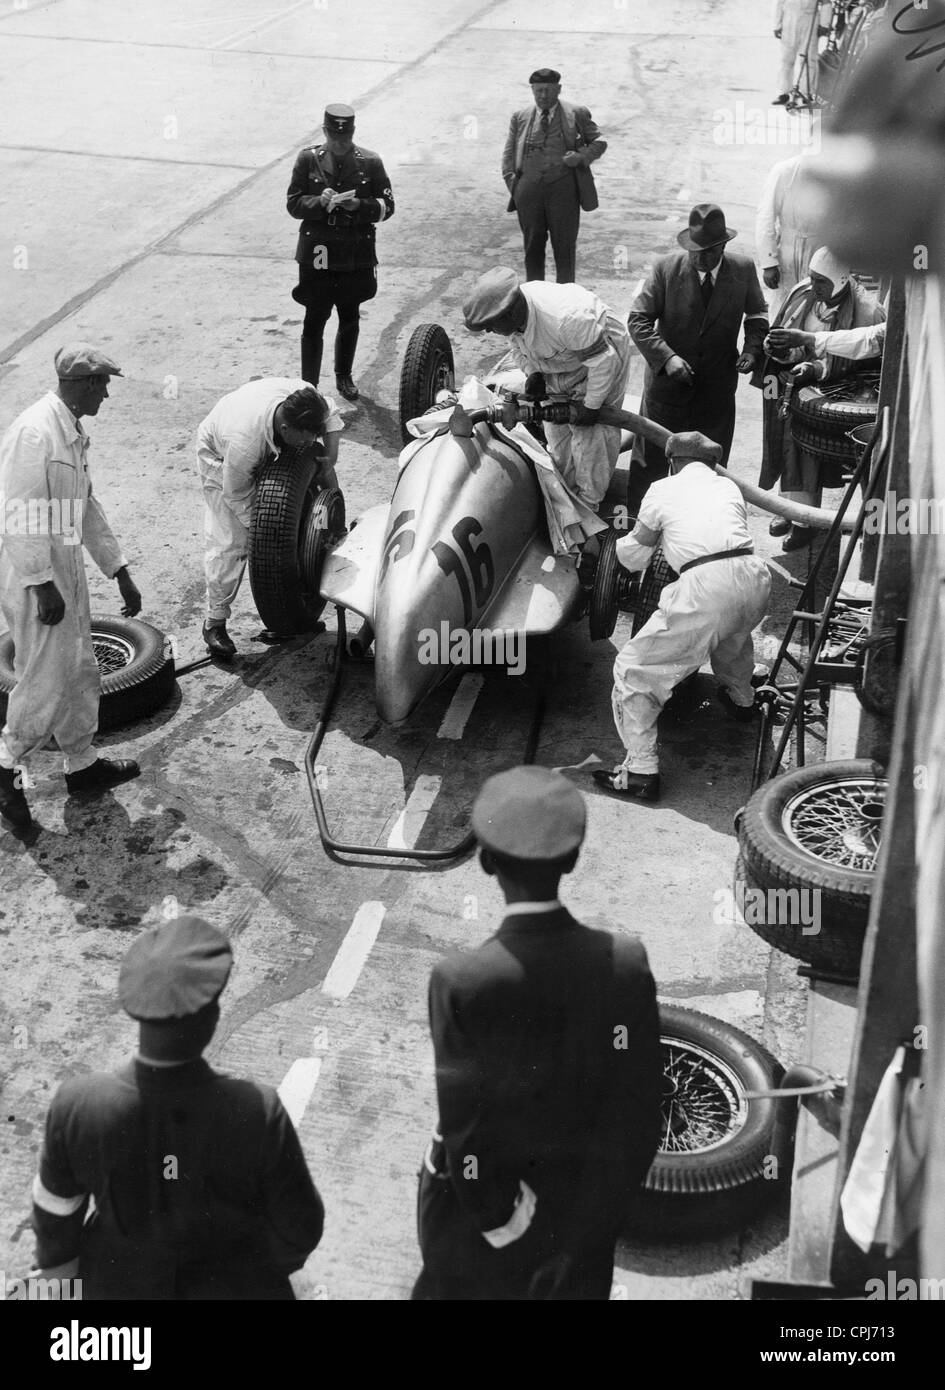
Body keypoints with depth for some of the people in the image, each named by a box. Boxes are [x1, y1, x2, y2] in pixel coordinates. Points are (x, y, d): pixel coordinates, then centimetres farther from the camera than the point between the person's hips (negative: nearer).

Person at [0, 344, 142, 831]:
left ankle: (82, 765, 31)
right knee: (46, 681, -2)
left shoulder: (73, 435, 10)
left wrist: (120, 573, 18)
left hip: (66, 570, 10)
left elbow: (87, 508, 18)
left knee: (79, 675, 17)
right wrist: (43, 586, -23)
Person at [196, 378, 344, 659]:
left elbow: (330, 415, -7)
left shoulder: (303, 393, -33)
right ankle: (215, 621, -3)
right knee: (230, 542, -14)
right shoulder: (243, 442, -46)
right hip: (220, 456, -6)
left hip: (269, 450, 6)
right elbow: (236, 496, -28)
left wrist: (330, 457, -18)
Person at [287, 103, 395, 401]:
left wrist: (358, 205, -19)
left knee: (350, 319, 15)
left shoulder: (370, 162, -2)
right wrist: (320, 202, -22)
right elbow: (293, 203, -2)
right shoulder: (308, 159, -3)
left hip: (357, 256, 2)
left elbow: (387, 206, 0)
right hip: (317, 254, -2)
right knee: (314, 322, 1)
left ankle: (344, 377, 35)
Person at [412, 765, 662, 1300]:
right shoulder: (626, 965, -20)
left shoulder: (462, 981, -27)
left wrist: (500, 1225, -7)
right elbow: (639, 1115, -13)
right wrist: (589, 1230, -2)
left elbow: (464, 1126, -22)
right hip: (580, 1209, 2)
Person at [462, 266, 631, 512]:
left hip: (601, 349, -7)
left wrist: (591, 405, -24)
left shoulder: (566, 318, -46)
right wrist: (533, 372, -12)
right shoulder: (508, 315, -23)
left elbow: (603, 360, -34)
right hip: (557, 362, 7)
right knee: (556, 428, 11)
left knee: (590, 431, -5)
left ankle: (588, 500, 11)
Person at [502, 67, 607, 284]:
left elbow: (599, 141, 11)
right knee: (532, 248, 6)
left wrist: (582, 156, -9)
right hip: (528, 189, 2)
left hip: (562, 187, -2)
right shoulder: (520, 117, 12)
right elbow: (509, 152, 14)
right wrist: (511, 180, -1)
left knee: (565, 247, -1)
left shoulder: (576, 114, 7)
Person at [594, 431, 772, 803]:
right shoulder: (728, 486, 25)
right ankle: (741, 698, 60)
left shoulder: (663, 489, 14)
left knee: (633, 670, 5)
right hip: (754, 578, 5)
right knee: (733, 629, 43)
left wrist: (624, 539, 43)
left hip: (704, 587, -5)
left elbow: (634, 558, 21)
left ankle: (640, 771, -1)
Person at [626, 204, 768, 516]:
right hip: (668, 380, -1)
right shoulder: (667, 267, -13)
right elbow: (638, 320, -10)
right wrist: (667, 357, -24)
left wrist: (752, 349, -8)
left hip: (718, 383, 2)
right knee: (651, 459, 8)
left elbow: (757, 314, 12)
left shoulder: (743, 269, -6)